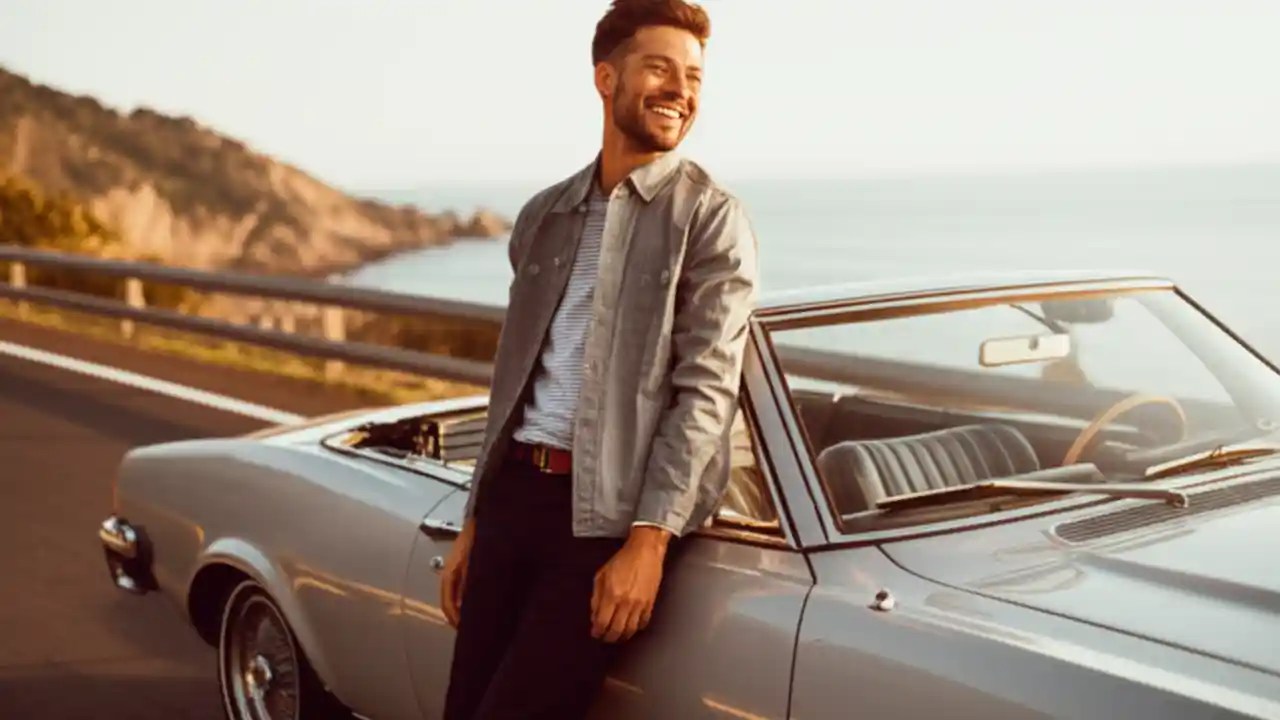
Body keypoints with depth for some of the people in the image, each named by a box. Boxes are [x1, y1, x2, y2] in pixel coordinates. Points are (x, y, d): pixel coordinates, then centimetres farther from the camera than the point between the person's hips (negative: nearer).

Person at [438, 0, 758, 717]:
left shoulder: (712, 217, -3)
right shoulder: (544, 216, 14)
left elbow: (706, 390, -11)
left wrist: (648, 541, -19)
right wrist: (474, 522, 15)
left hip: (608, 513, -5)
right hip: (514, 494, 6)